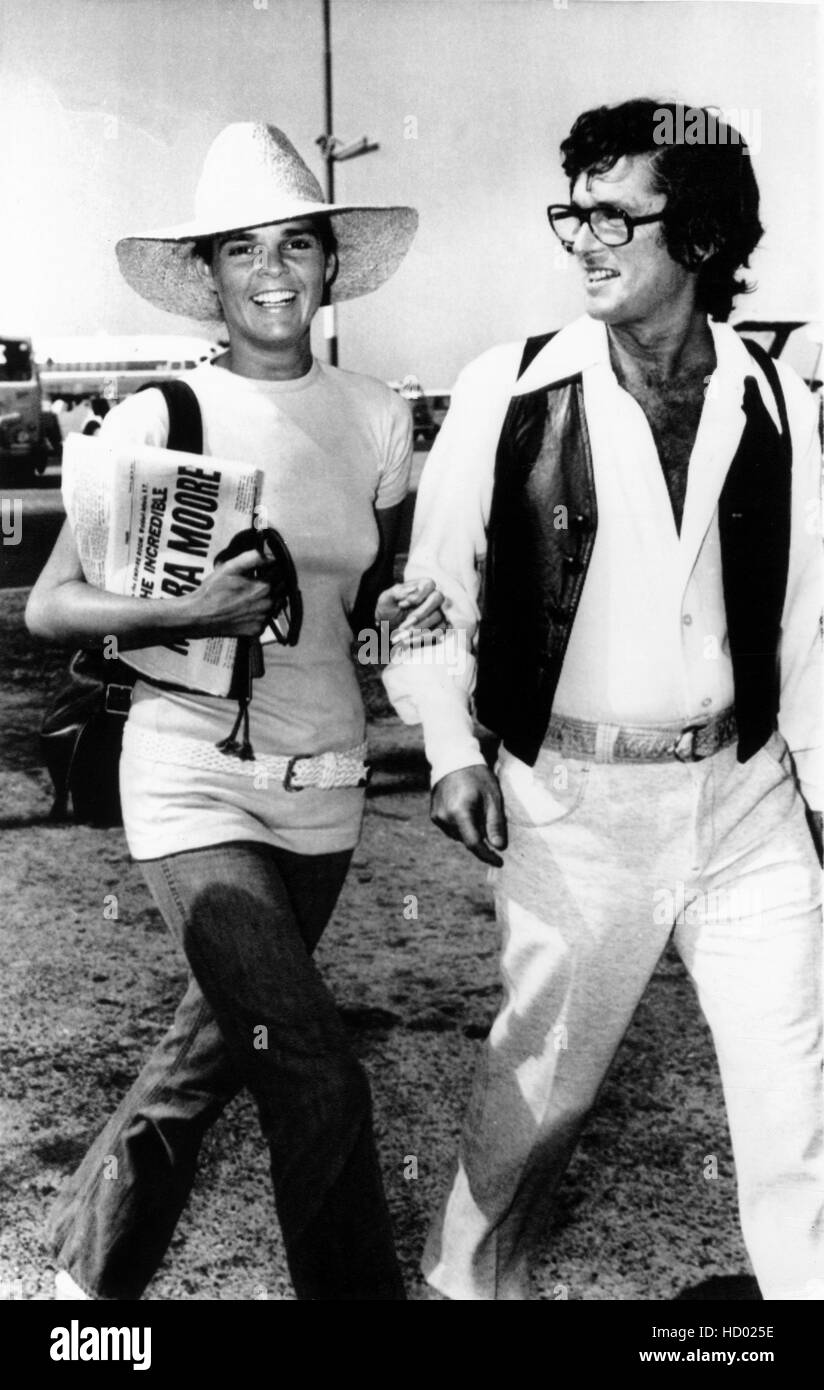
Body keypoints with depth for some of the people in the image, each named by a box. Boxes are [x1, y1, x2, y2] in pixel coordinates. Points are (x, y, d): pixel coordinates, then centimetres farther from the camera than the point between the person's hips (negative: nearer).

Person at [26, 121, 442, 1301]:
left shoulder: (375, 416, 3)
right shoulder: (155, 421, -9)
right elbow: (48, 606, -7)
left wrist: (406, 610, -7)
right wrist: (183, 613, -24)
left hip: (324, 782, 5)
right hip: (195, 781, -5)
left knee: (224, 1036, 19)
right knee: (316, 1073, -12)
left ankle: (95, 1253, 44)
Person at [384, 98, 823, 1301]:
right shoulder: (509, 391, -5)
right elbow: (436, 584, 3)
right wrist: (451, 745, -7)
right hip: (571, 799, -1)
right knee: (541, 1078, 13)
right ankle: (471, 1276, 39)